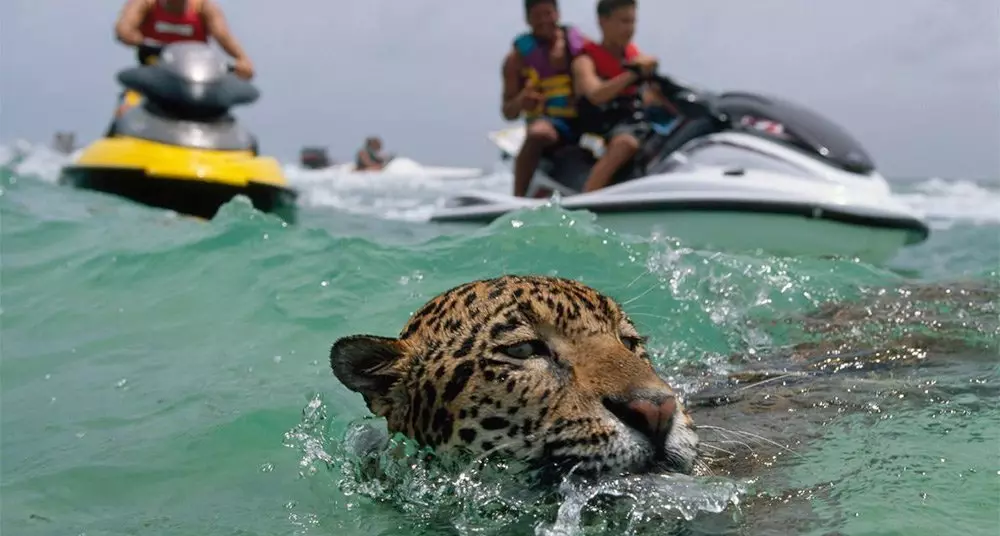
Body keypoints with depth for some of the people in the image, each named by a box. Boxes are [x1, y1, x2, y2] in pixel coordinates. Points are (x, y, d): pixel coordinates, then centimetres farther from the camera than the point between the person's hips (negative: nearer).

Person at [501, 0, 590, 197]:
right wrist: (521, 101, -21)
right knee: (538, 133, -38)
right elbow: (508, 113, 1)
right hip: (546, 120, -4)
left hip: (586, 118, 5)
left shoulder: (580, 42, 8)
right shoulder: (518, 55, 3)